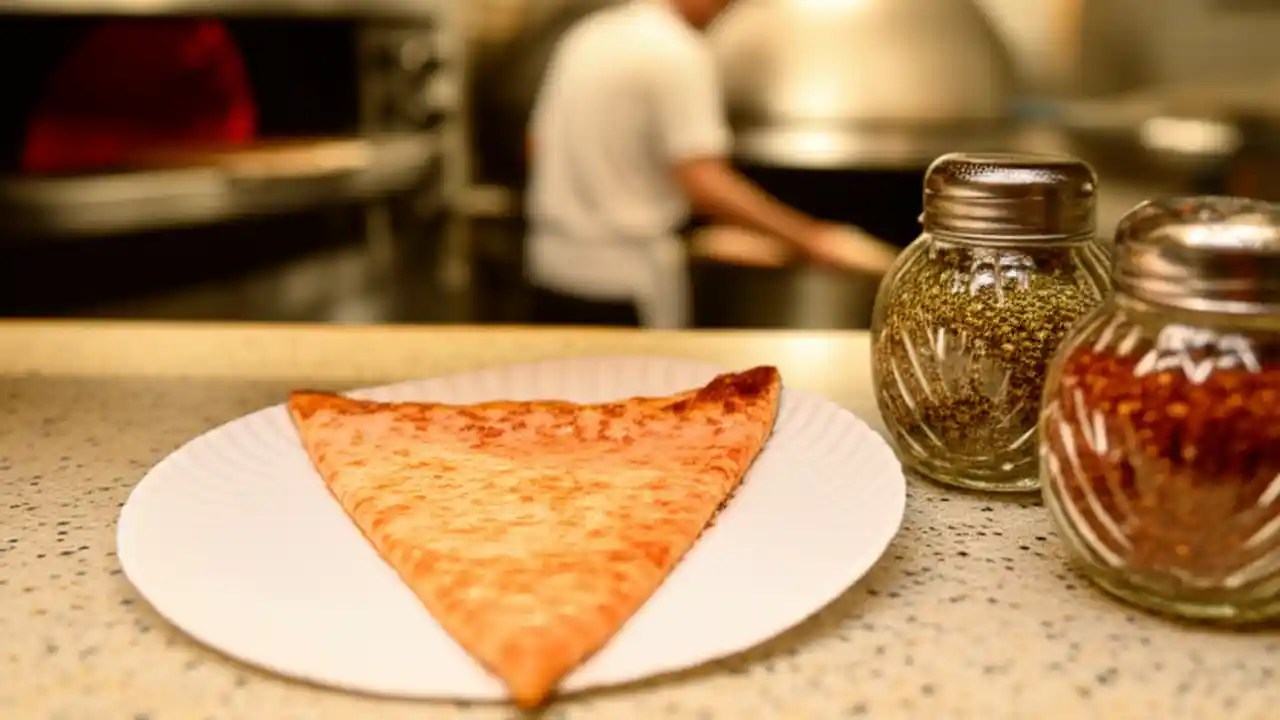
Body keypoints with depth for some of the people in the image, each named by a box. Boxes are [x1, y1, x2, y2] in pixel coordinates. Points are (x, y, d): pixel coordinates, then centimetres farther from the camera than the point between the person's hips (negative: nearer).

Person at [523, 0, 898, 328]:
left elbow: (538, 146, 15)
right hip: (626, 277, -8)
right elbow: (703, 183, -22)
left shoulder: (587, 33, 11)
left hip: (551, 263, 8)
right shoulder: (679, 53, -13)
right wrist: (811, 238, -18)